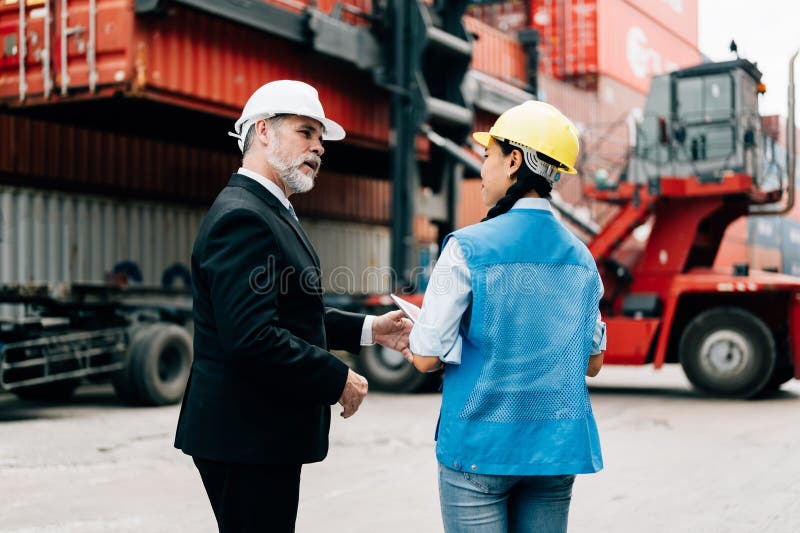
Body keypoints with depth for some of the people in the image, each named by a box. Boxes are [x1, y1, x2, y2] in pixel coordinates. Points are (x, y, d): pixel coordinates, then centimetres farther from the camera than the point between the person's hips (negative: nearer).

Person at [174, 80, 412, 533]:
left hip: (261, 431, 11)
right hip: (248, 436, -11)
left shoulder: (269, 211, 16)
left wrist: (369, 329, 13)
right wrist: (338, 380, -18)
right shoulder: (243, 216, -18)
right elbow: (252, 337, -27)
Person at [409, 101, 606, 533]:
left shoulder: (467, 248, -12)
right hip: (558, 446, 5)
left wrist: (412, 340, 10)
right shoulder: (580, 257, 5)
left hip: (480, 446, -5)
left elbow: (427, 357, -11)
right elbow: (592, 362, 12)